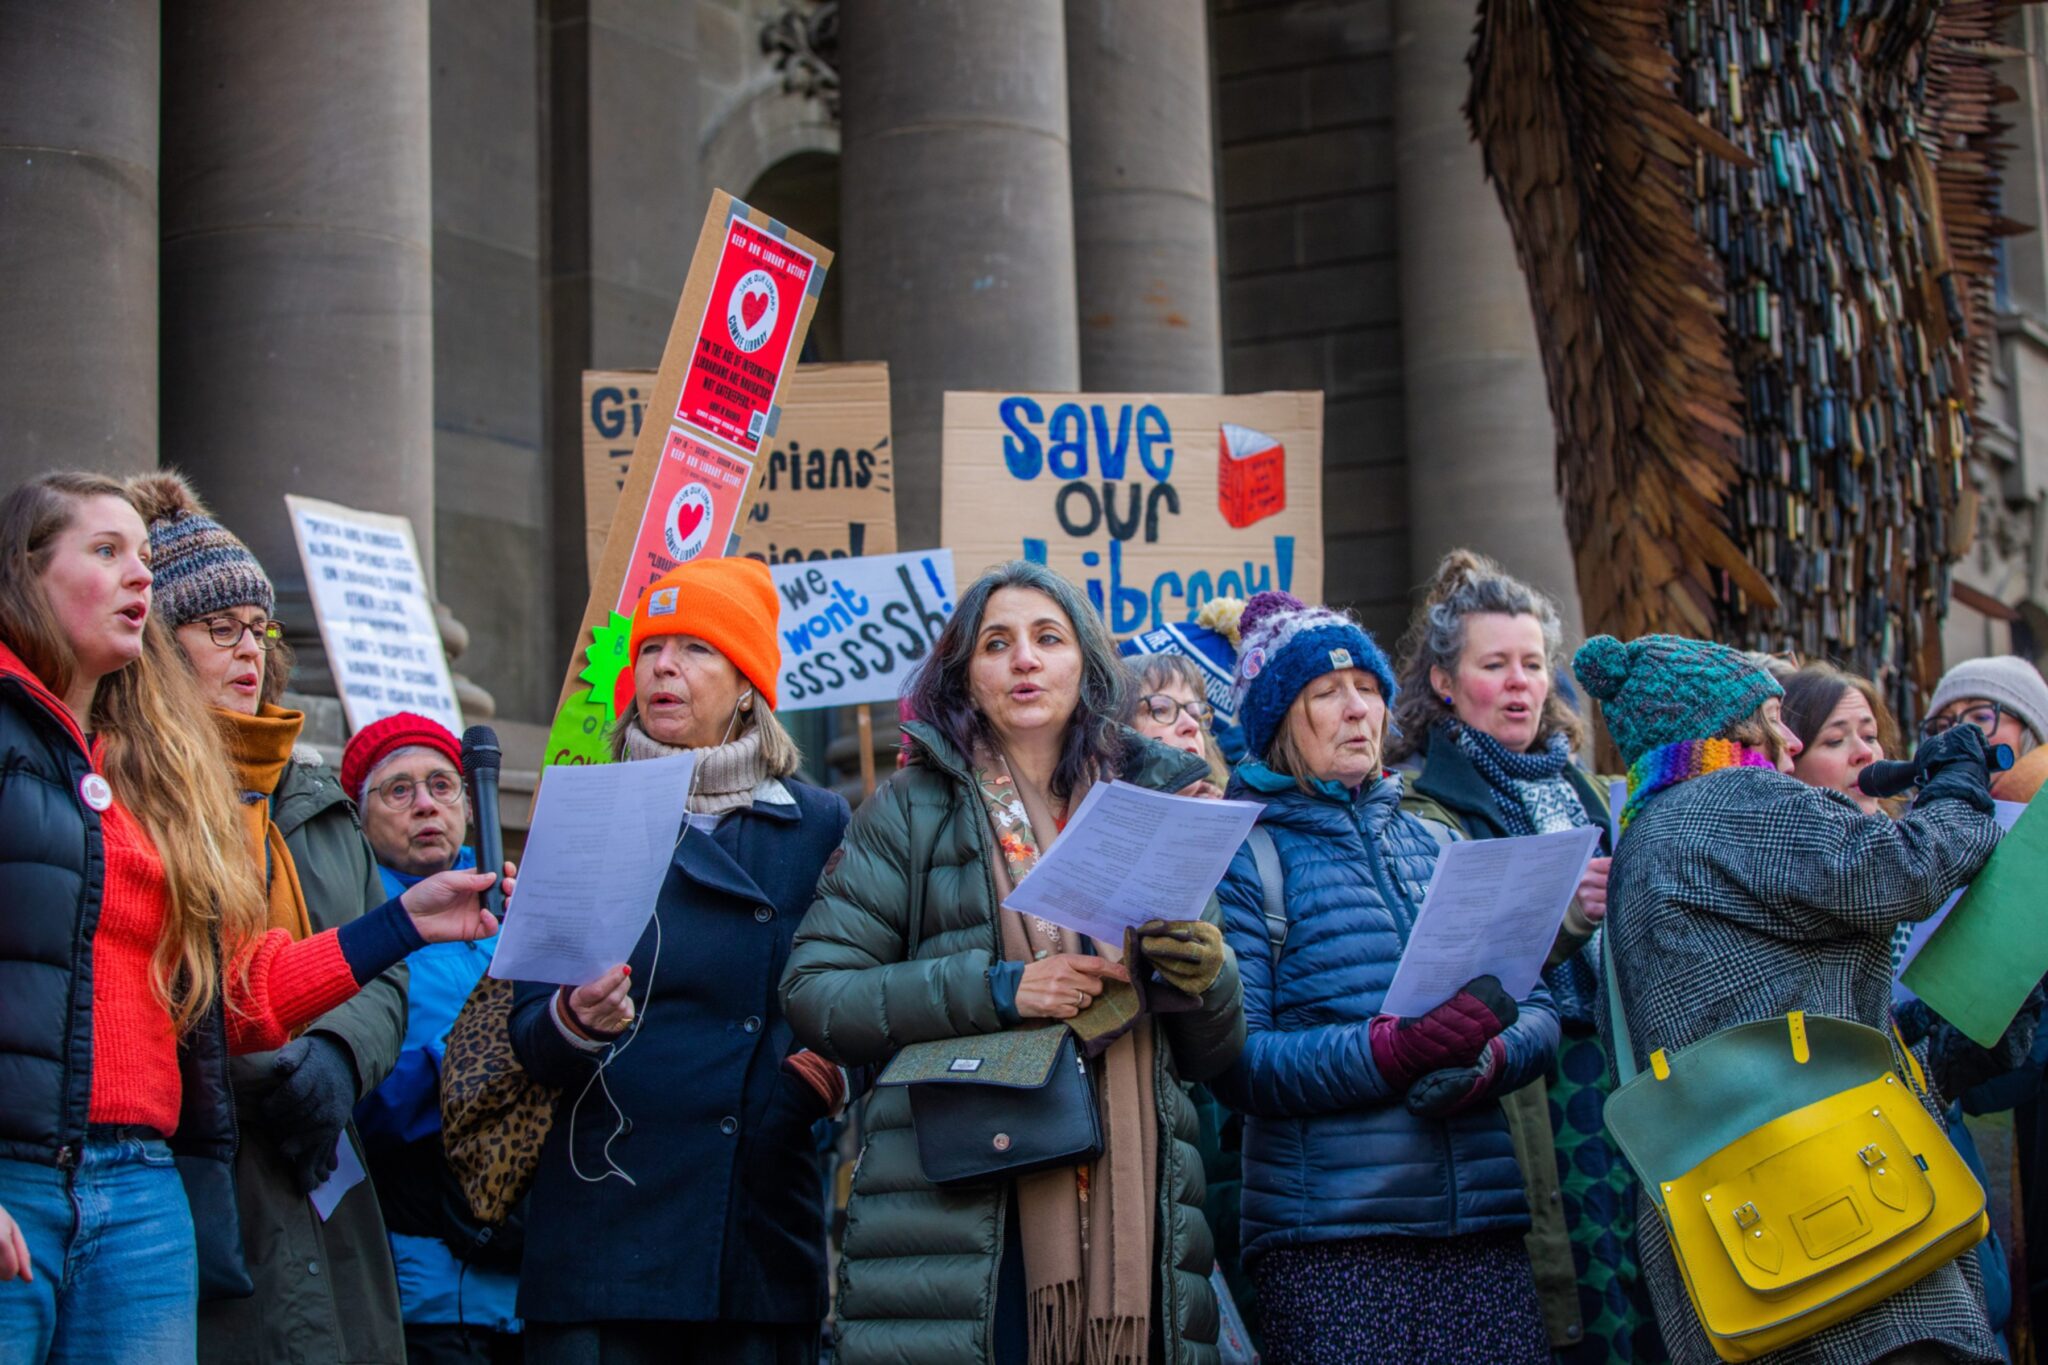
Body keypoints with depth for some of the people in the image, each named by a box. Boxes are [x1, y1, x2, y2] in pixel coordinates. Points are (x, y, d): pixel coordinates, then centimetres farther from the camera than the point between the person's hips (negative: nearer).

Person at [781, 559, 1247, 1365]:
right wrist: (995, 990, -13)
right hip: (957, 1217, -3)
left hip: (1128, 1204, 3)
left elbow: (1208, 1060, 19)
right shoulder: (915, 809, 6)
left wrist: (1206, 981, -4)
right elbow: (812, 994, -3)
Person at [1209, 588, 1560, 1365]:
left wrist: (1491, 1058, -9)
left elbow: (1537, 1010, 13)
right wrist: (1390, 1050, -20)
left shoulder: (1436, 843, 18)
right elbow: (1236, 1062, -8)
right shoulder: (1244, 857, 3)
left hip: (1482, 1221, 4)